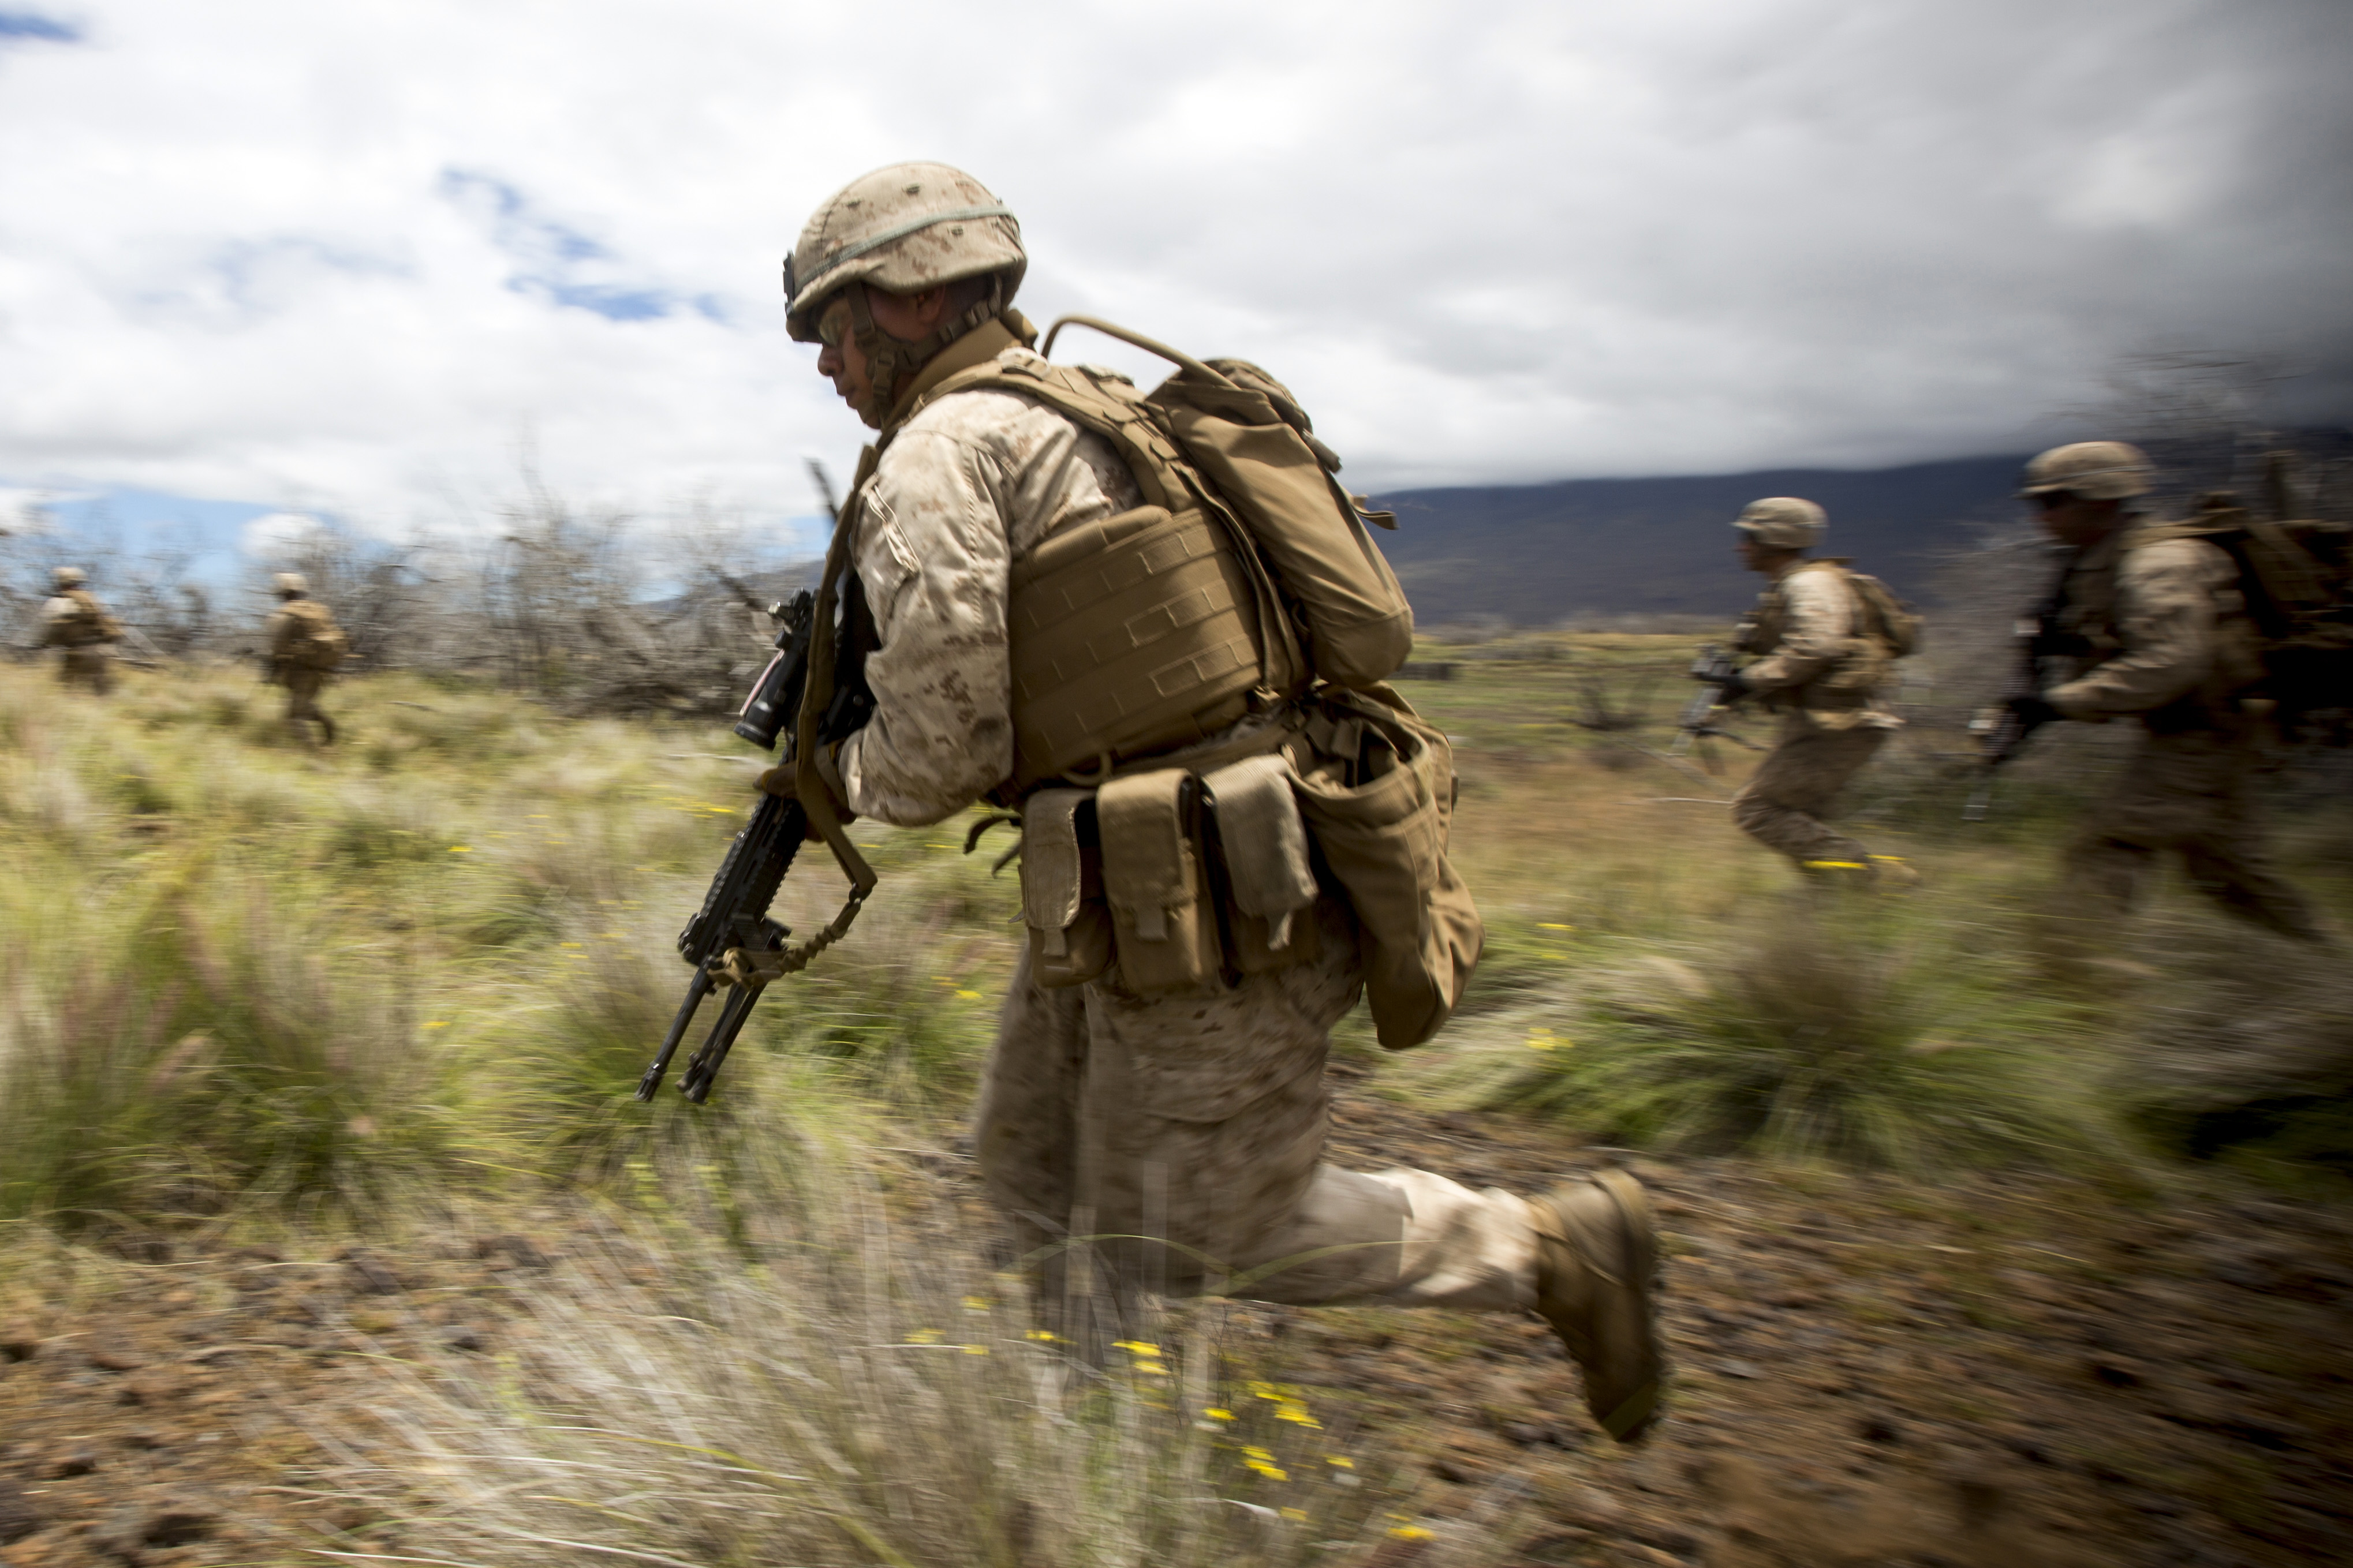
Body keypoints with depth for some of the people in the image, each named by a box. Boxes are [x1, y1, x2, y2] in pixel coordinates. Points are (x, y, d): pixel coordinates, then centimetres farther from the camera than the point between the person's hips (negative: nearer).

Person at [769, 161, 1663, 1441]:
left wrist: (833, 779, 4)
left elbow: (940, 753, -18)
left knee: (1183, 1234, 6)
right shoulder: (1084, 409, 16)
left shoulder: (938, 452, -13)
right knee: (1030, 1157, 20)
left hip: (1203, 916, -10)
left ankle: (1555, 1249, 14)